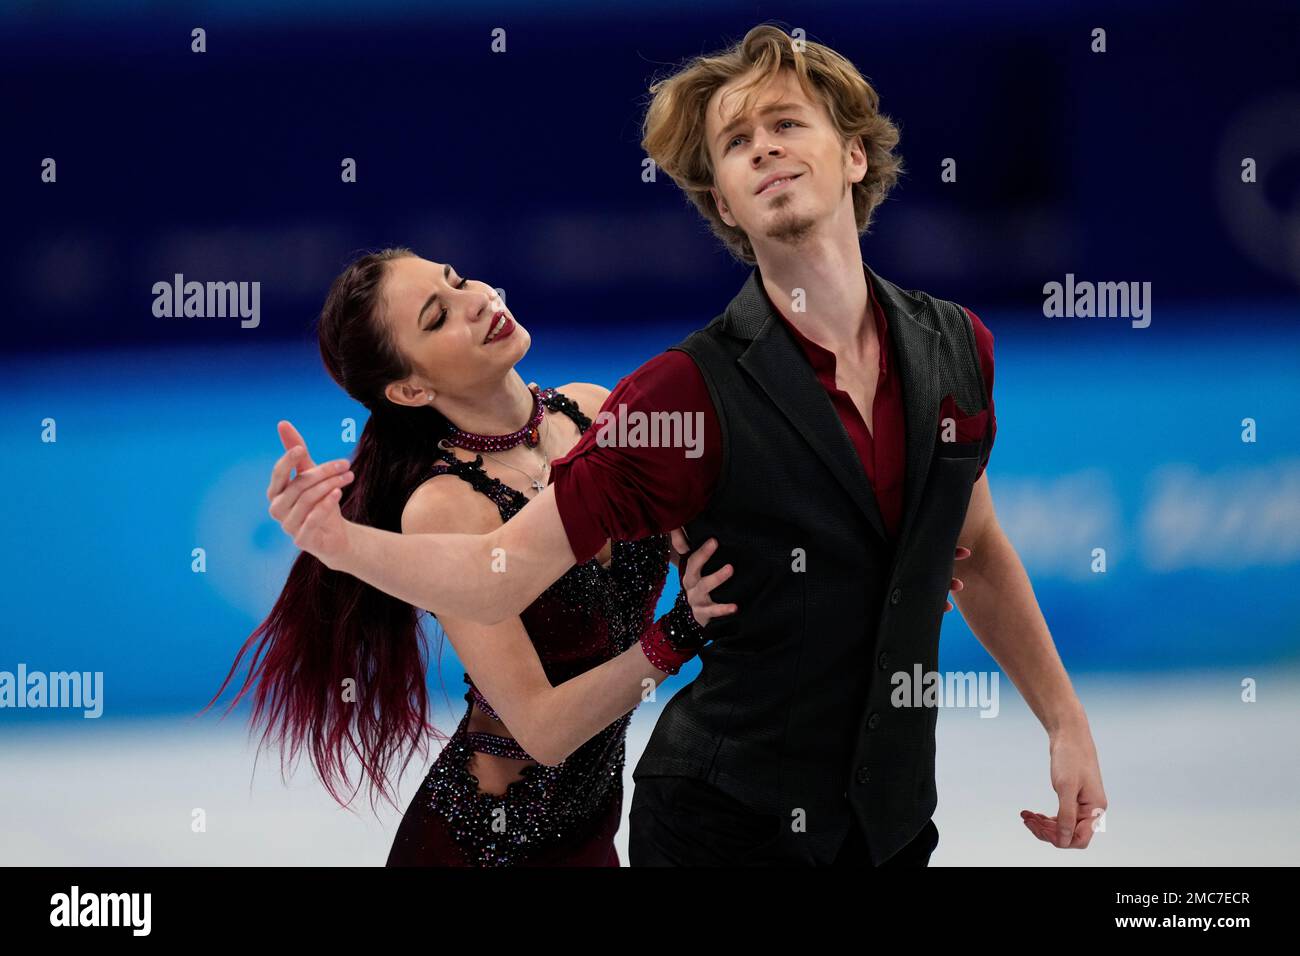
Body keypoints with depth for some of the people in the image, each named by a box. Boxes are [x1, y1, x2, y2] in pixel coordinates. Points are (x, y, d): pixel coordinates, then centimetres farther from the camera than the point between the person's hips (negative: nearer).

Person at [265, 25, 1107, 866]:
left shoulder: (957, 348, -2)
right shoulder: (693, 392, -16)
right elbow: (504, 572, -19)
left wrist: (1065, 719, 14)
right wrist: (344, 542, -36)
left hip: (896, 822, 4)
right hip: (730, 827, -4)